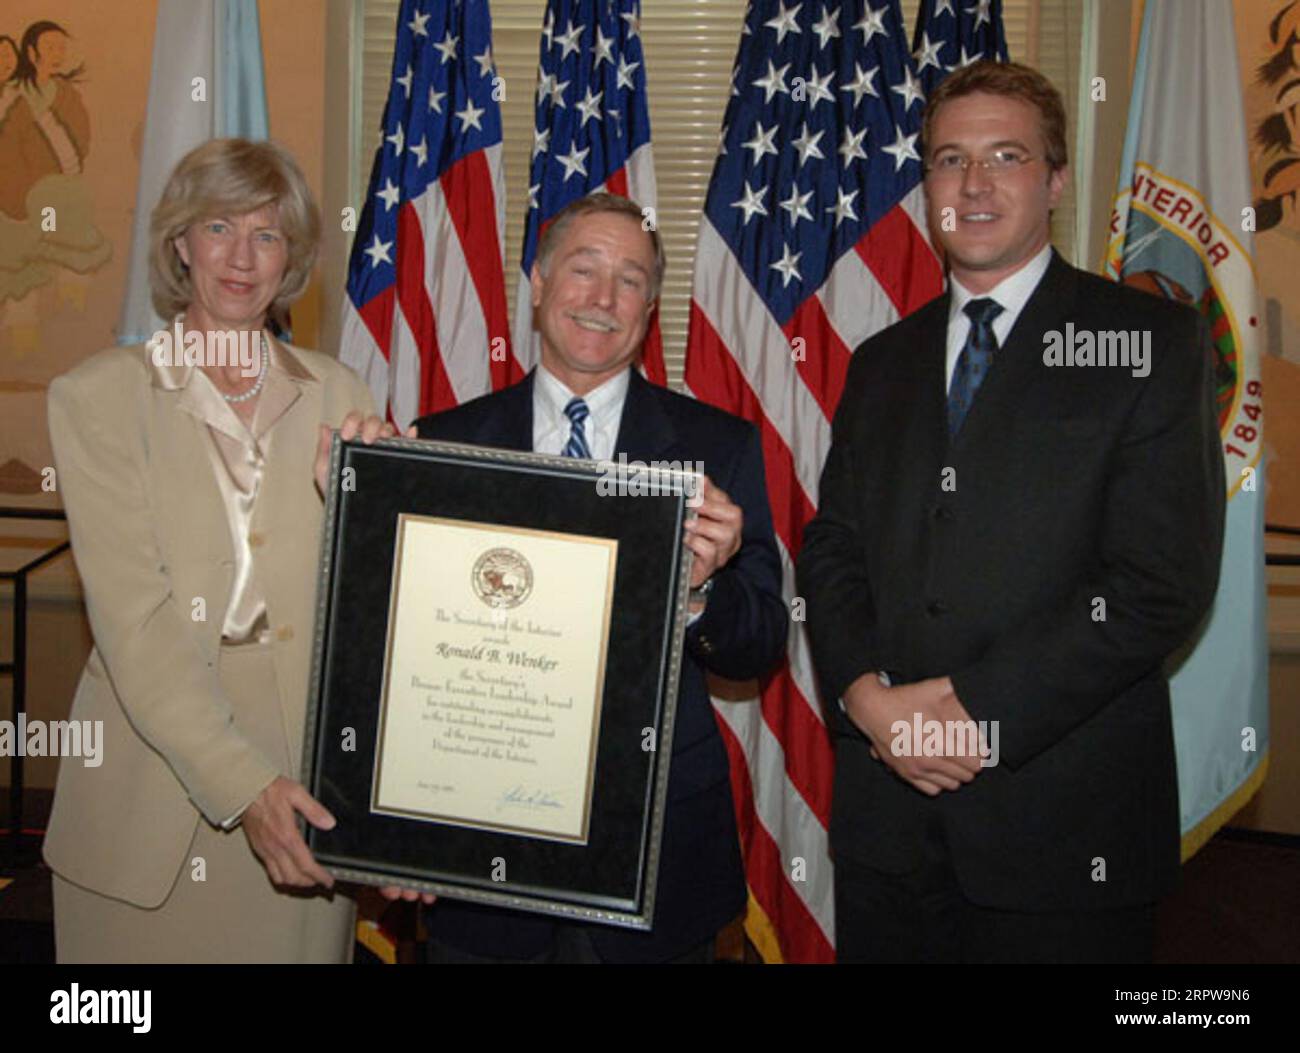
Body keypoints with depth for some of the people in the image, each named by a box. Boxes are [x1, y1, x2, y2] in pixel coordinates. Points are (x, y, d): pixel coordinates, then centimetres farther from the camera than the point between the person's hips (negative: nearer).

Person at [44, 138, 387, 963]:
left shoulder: (339, 397, 5)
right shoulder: (97, 397, -2)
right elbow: (133, 621, -11)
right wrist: (241, 784, -20)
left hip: (309, 789, 2)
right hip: (154, 790, -1)